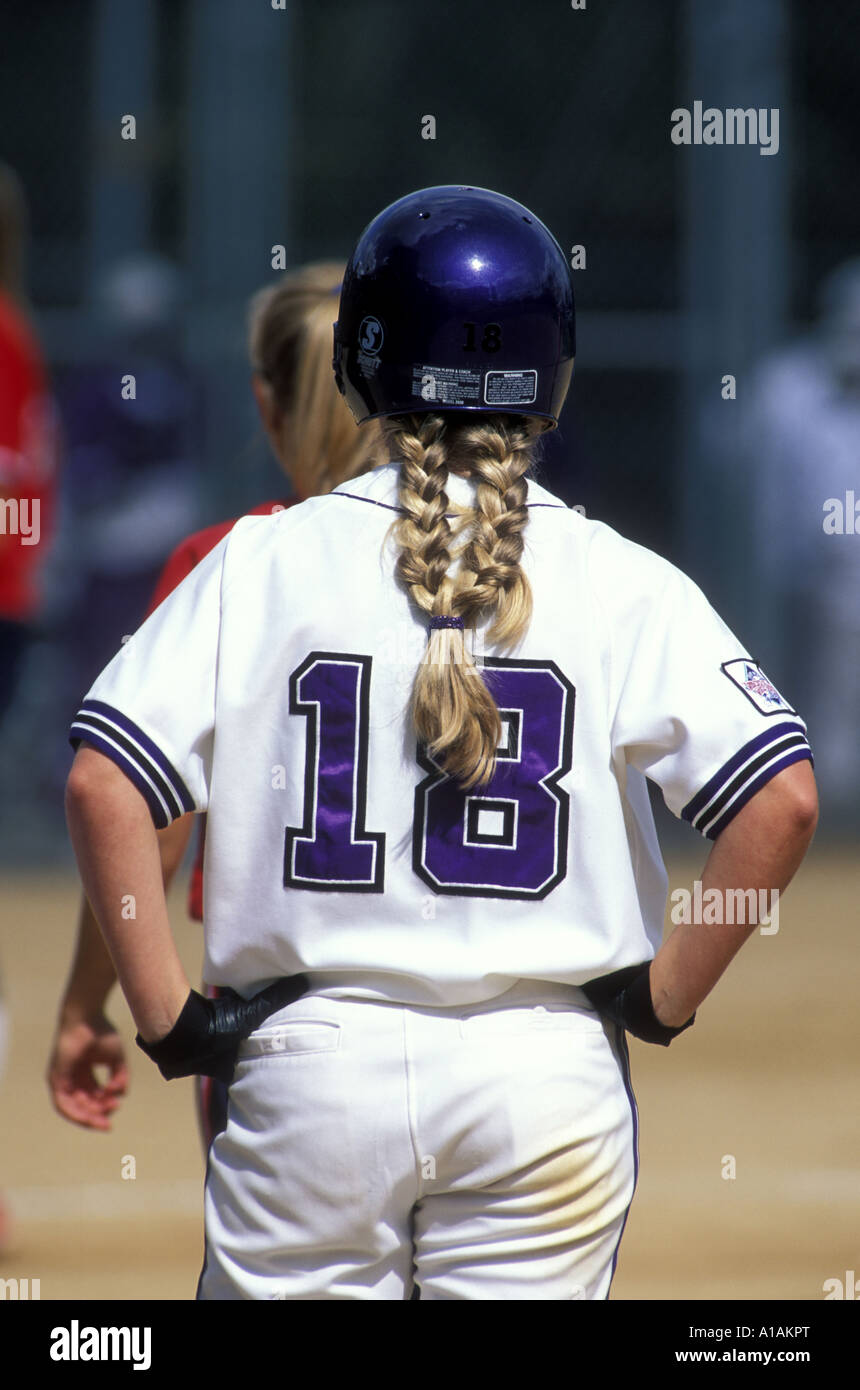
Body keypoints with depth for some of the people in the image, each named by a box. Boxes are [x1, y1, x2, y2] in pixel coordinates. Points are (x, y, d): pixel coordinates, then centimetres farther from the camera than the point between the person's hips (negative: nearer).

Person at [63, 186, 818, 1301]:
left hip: (311, 1060, 0)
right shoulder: (622, 582, -2)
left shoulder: (267, 560, -1)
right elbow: (782, 799, -11)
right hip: (550, 1077, 0)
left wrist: (165, 1013, -2)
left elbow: (101, 785, -9)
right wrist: (667, 997, 0)